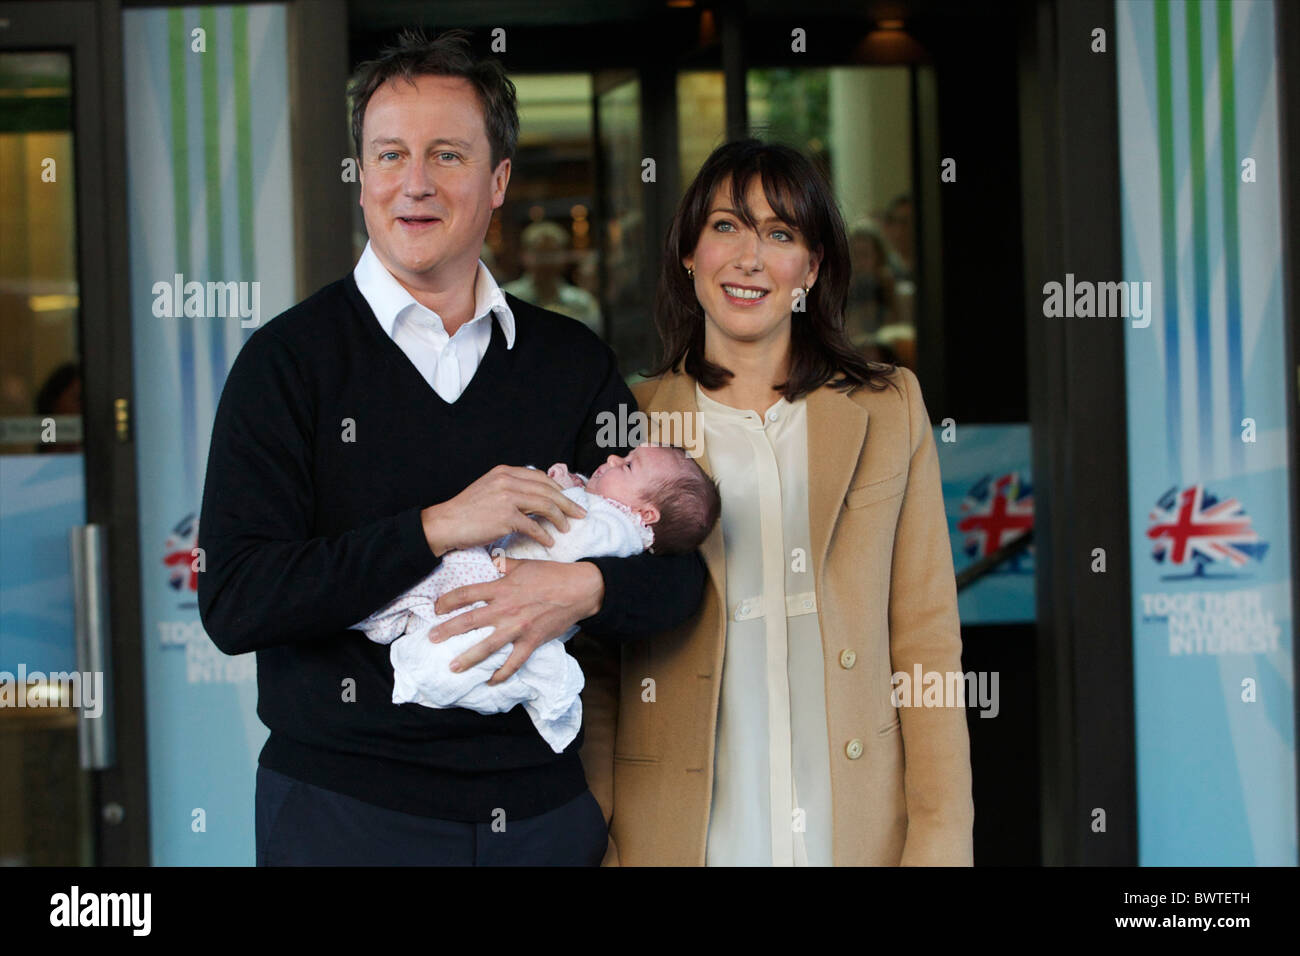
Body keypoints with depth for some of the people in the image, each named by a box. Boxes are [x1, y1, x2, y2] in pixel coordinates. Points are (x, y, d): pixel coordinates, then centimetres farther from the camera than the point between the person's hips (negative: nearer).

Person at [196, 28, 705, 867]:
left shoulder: (575, 363, 7)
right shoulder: (290, 359, -4)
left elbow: (677, 572, 6)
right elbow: (232, 603, -13)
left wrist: (582, 590, -15)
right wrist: (434, 529, -20)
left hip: (542, 805, 3)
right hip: (345, 810, -3)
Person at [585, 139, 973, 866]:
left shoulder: (890, 410, 7)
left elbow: (927, 644, 4)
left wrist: (940, 839, -4)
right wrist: (598, 846, -2)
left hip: (858, 827, 1)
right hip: (685, 833, -1)